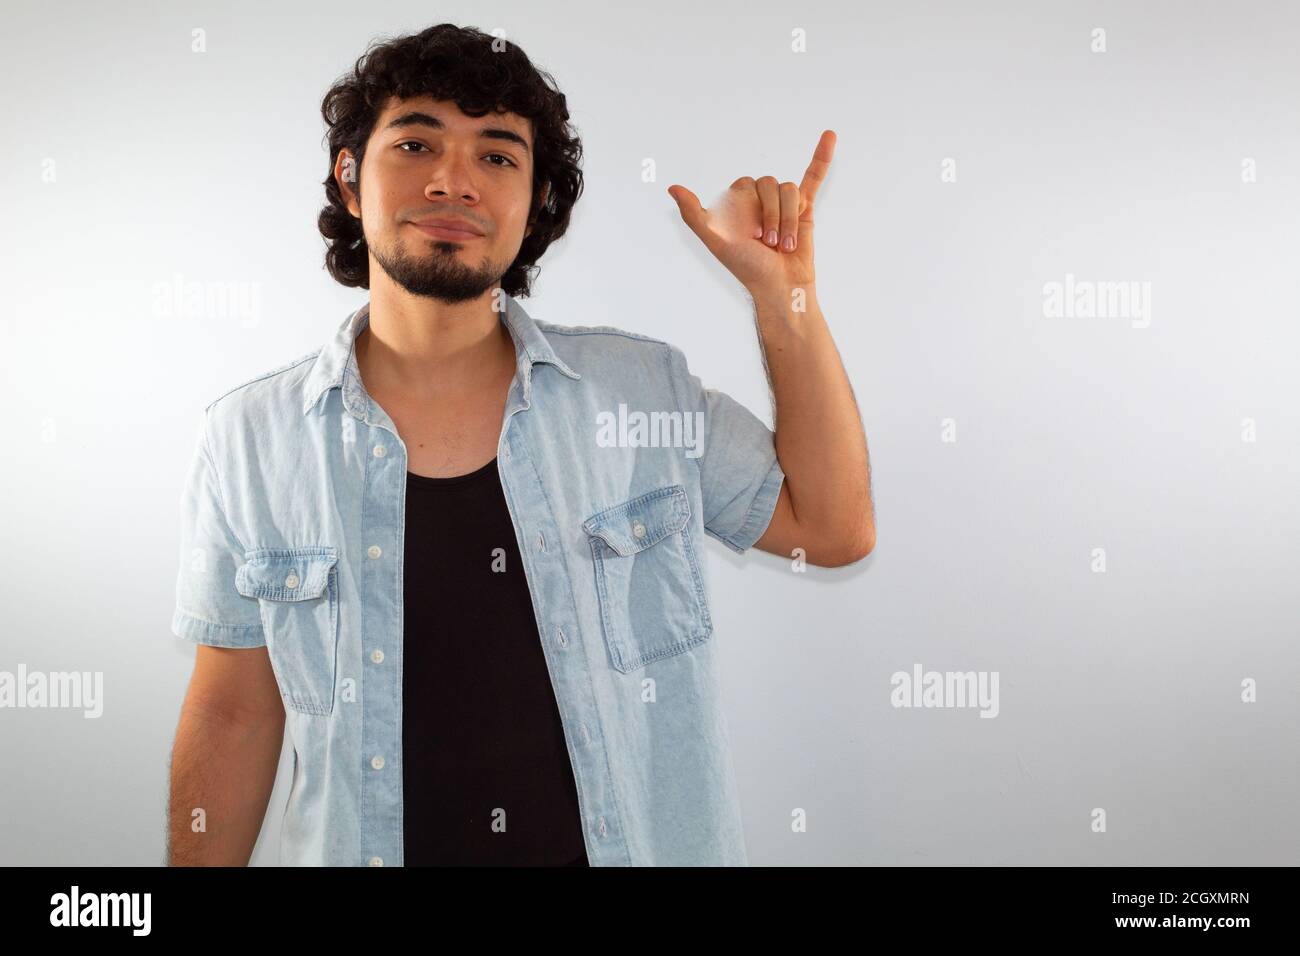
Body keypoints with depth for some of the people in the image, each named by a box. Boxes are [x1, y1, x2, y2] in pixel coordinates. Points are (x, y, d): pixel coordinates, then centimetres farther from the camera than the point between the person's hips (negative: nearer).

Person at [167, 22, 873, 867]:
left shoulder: (643, 387, -7)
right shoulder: (248, 439, -8)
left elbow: (832, 529, -4)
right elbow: (234, 719, -2)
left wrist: (784, 291, -11)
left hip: (646, 843, 1)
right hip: (360, 846, 0)